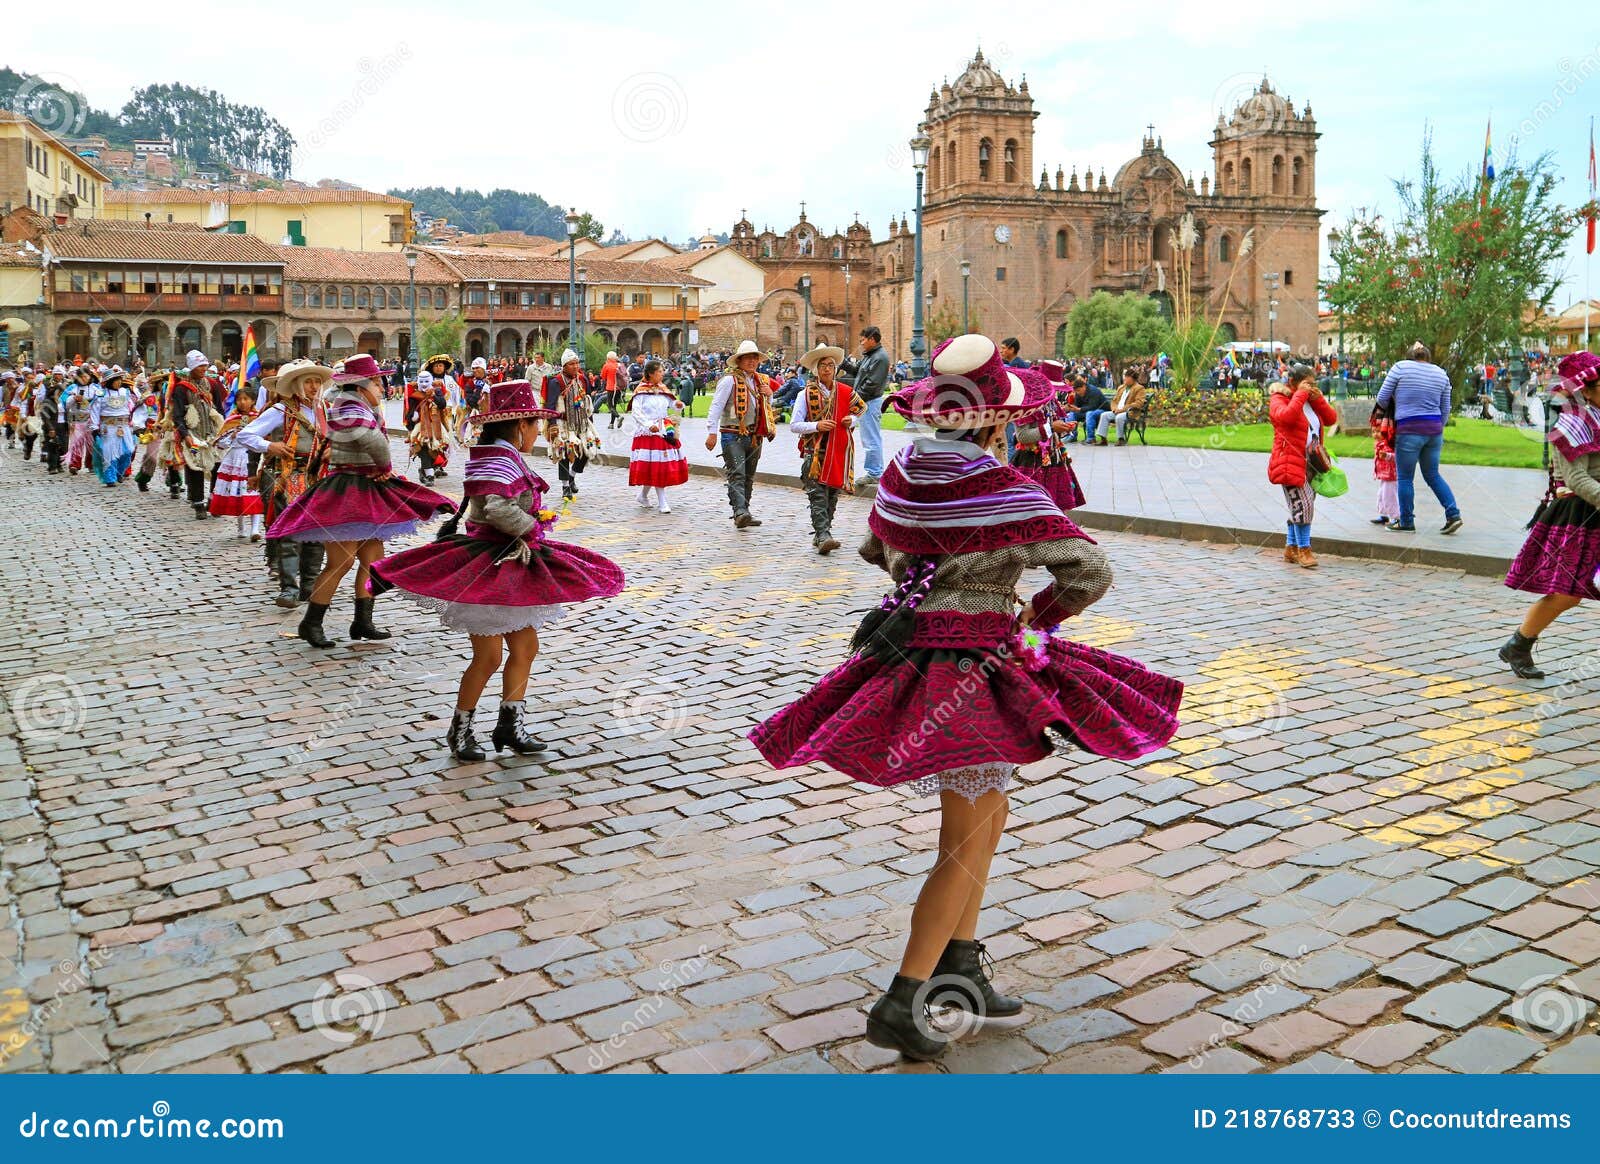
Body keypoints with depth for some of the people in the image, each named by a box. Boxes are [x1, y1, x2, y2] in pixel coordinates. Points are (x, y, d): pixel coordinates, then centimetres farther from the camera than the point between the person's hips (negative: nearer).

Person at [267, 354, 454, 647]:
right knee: (341, 562, -9)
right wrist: (385, 468, -11)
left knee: (373, 558, 9)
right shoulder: (352, 413, -17)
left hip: (366, 493, 11)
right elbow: (377, 444, -27)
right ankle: (310, 623, 3)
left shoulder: (360, 409, 16)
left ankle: (363, 623, 14)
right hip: (344, 493, -11)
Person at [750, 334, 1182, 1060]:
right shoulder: (1002, 491, -19)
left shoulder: (901, 474, 2)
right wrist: (1038, 619, -5)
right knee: (966, 849, 4)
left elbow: (875, 550, 20)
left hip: (906, 663, 8)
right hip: (971, 675, -8)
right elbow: (1090, 571, -21)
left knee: (984, 819, 23)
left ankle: (959, 964, 30)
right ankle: (900, 1005, 6)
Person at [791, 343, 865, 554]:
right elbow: (793, 425, -2)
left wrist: (852, 420, 2)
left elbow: (861, 409, 24)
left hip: (839, 451, 4)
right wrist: (816, 426, -16)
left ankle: (821, 536, 18)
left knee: (832, 496, 8)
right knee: (818, 496, -14)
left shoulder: (846, 392, 7)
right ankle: (823, 537, -21)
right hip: (814, 452, -4)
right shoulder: (806, 394, -1)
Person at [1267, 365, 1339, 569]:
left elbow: (1331, 418, 11)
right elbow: (1285, 416, -28)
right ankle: (1303, 549, -5)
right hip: (1290, 463, -8)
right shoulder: (1279, 399, -6)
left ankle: (1291, 548, 22)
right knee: (1303, 505, -14)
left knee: (1302, 507, 12)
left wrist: (1318, 399, -1)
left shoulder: (1310, 400, 18)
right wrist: (1301, 394, -20)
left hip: (1310, 464, 8)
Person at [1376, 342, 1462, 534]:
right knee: (1433, 475, 18)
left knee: (1405, 478, 5)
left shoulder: (1400, 367, -4)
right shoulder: (1441, 373, 10)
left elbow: (1382, 399, -2)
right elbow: (1445, 409, 13)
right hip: (1434, 429, 5)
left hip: (1409, 430, -5)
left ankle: (1406, 522, 11)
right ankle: (1453, 514, 11)